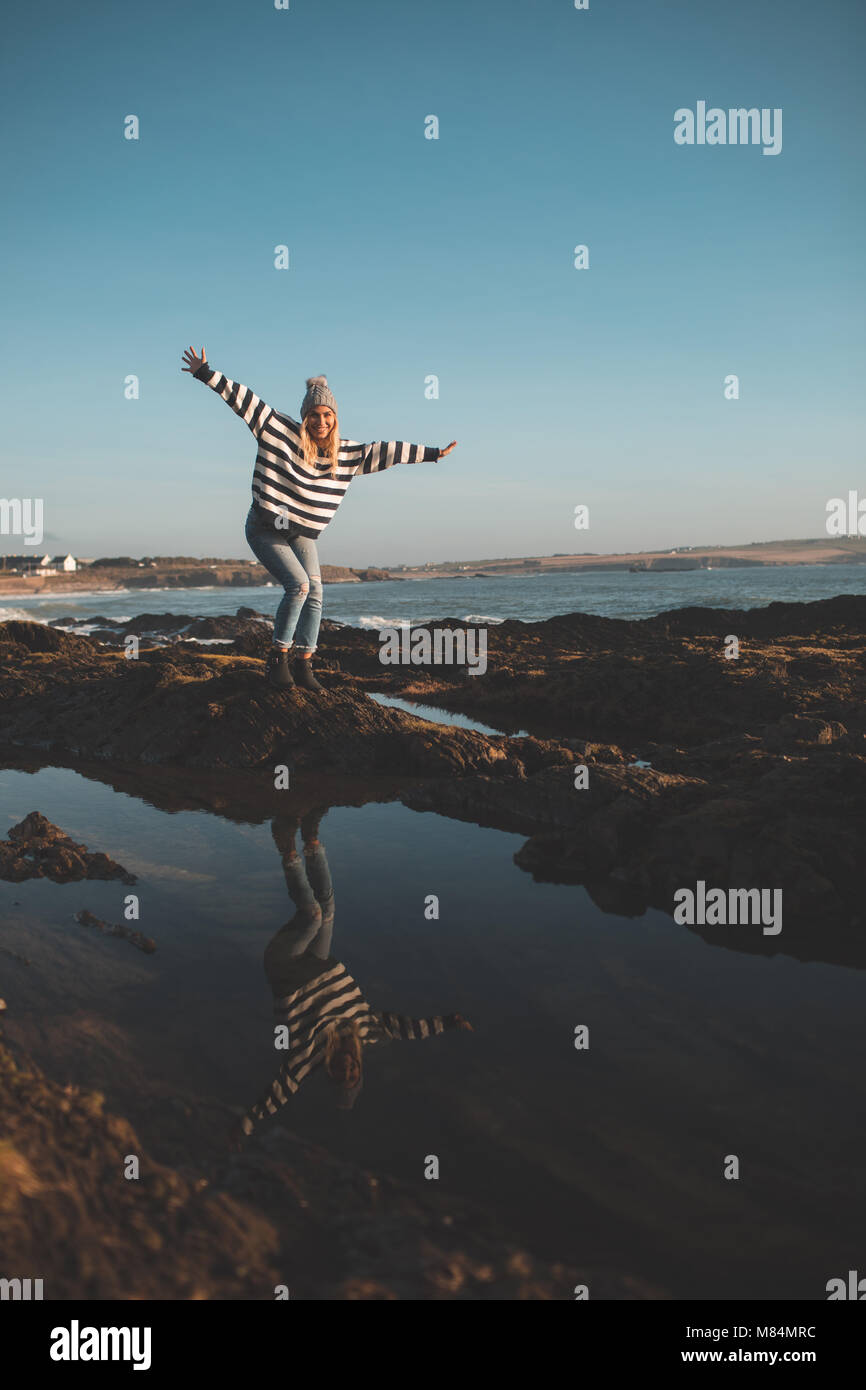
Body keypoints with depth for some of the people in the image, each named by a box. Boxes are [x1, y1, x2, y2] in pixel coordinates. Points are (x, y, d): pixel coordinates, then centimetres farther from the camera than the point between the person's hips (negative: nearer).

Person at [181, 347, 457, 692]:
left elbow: (387, 451, 2)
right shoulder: (279, 429, -11)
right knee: (298, 585, -19)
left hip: (303, 534, 5)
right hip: (265, 530, -5)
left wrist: (432, 453, 4)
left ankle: (303, 664, 1)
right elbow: (241, 397, -14)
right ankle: (278, 658, -7)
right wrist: (205, 372, -21)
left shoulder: (348, 453, -1)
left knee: (314, 592, -6)